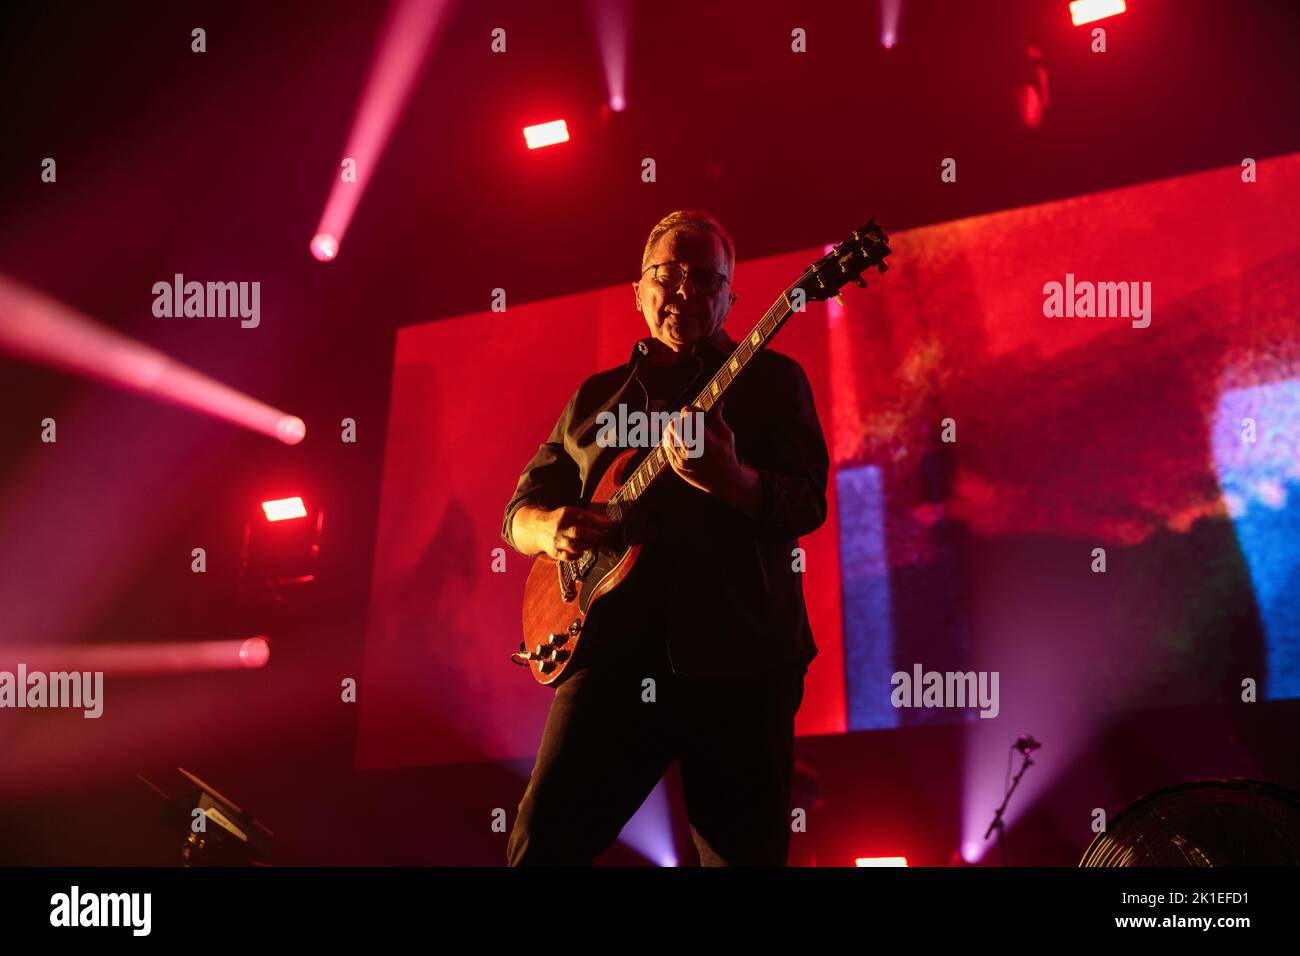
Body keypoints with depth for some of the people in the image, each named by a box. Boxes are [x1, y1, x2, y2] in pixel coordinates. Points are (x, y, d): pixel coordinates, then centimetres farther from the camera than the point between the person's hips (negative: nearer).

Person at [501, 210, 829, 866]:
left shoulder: (770, 378, 11)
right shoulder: (597, 395, 21)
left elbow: (808, 505, -1)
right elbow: (520, 507, 21)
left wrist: (729, 481, -23)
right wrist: (548, 528, -4)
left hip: (738, 656, -2)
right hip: (613, 649, 2)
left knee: (746, 854, 0)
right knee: (541, 842, -7)